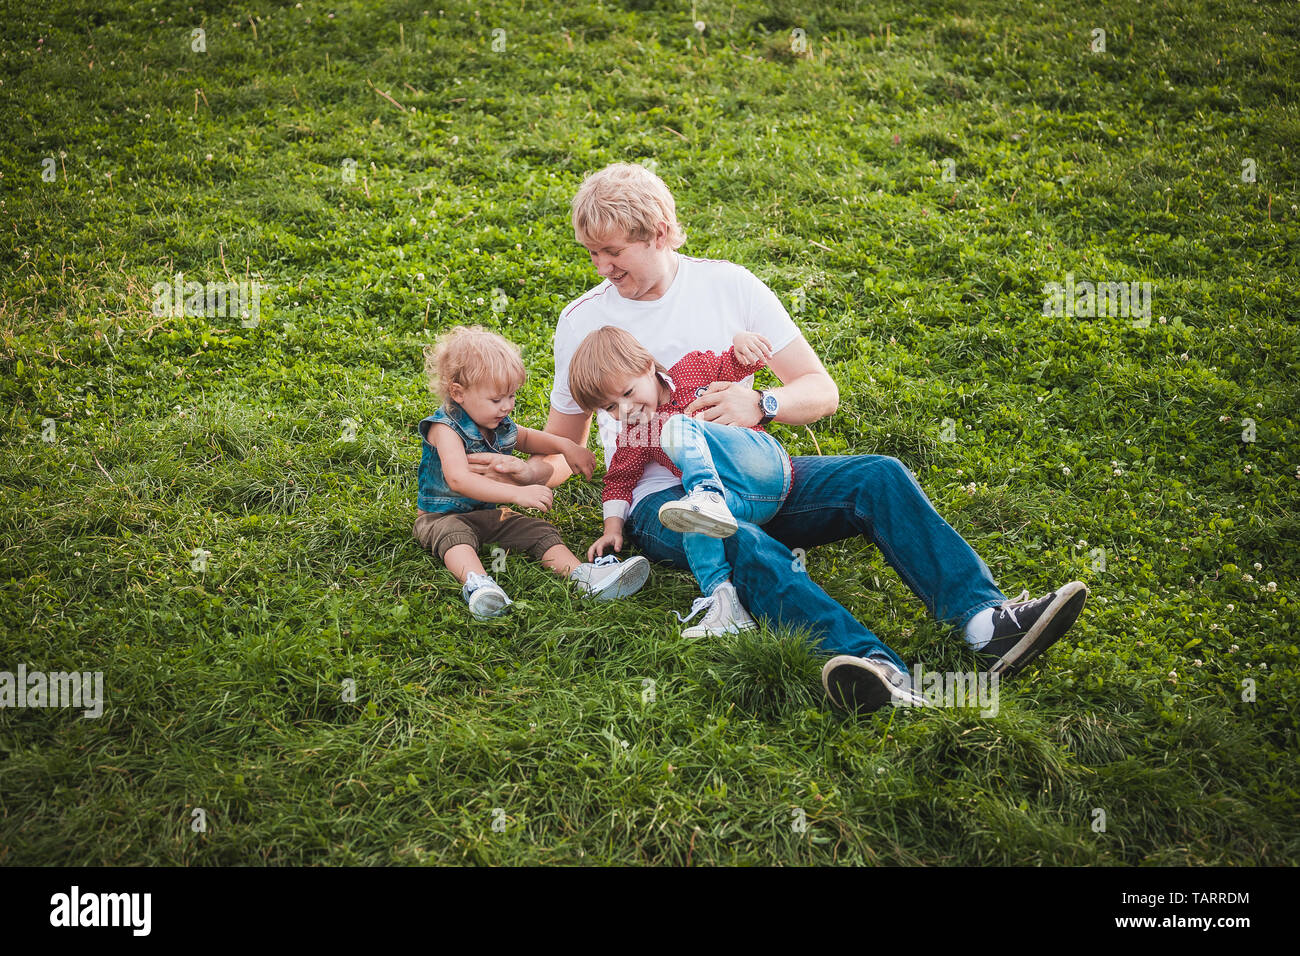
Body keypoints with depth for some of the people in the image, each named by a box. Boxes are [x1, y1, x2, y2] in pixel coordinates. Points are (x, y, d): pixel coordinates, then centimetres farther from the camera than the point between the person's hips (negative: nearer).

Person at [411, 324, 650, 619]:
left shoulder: (501, 426, 5)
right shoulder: (446, 428, -20)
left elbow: (526, 438, 30)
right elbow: (458, 479, -37)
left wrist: (565, 445, 11)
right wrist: (518, 493, -45)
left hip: (489, 514, 7)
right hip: (443, 516, -7)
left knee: (540, 531, -12)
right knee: (454, 535, -39)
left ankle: (584, 575, -31)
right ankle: (476, 583, -64)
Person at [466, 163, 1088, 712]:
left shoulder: (727, 283, 7)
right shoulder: (584, 320, 8)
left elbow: (822, 393, 6)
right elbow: (566, 447, 16)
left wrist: (760, 404, -14)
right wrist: (527, 470, -6)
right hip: (662, 498, -3)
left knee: (879, 477, -24)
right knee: (739, 542, -38)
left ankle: (985, 621, -40)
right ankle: (879, 671, -60)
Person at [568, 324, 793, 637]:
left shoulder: (694, 370, 10)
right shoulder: (633, 438, 15)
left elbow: (737, 364, 17)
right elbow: (619, 480, 17)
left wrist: (743, 342, -5)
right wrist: (613, 527, 5)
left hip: (764, 460, -3)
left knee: (679, 429, -22)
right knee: (692, 516, -32)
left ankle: (707, 495, -49)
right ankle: (723, 599, -44)